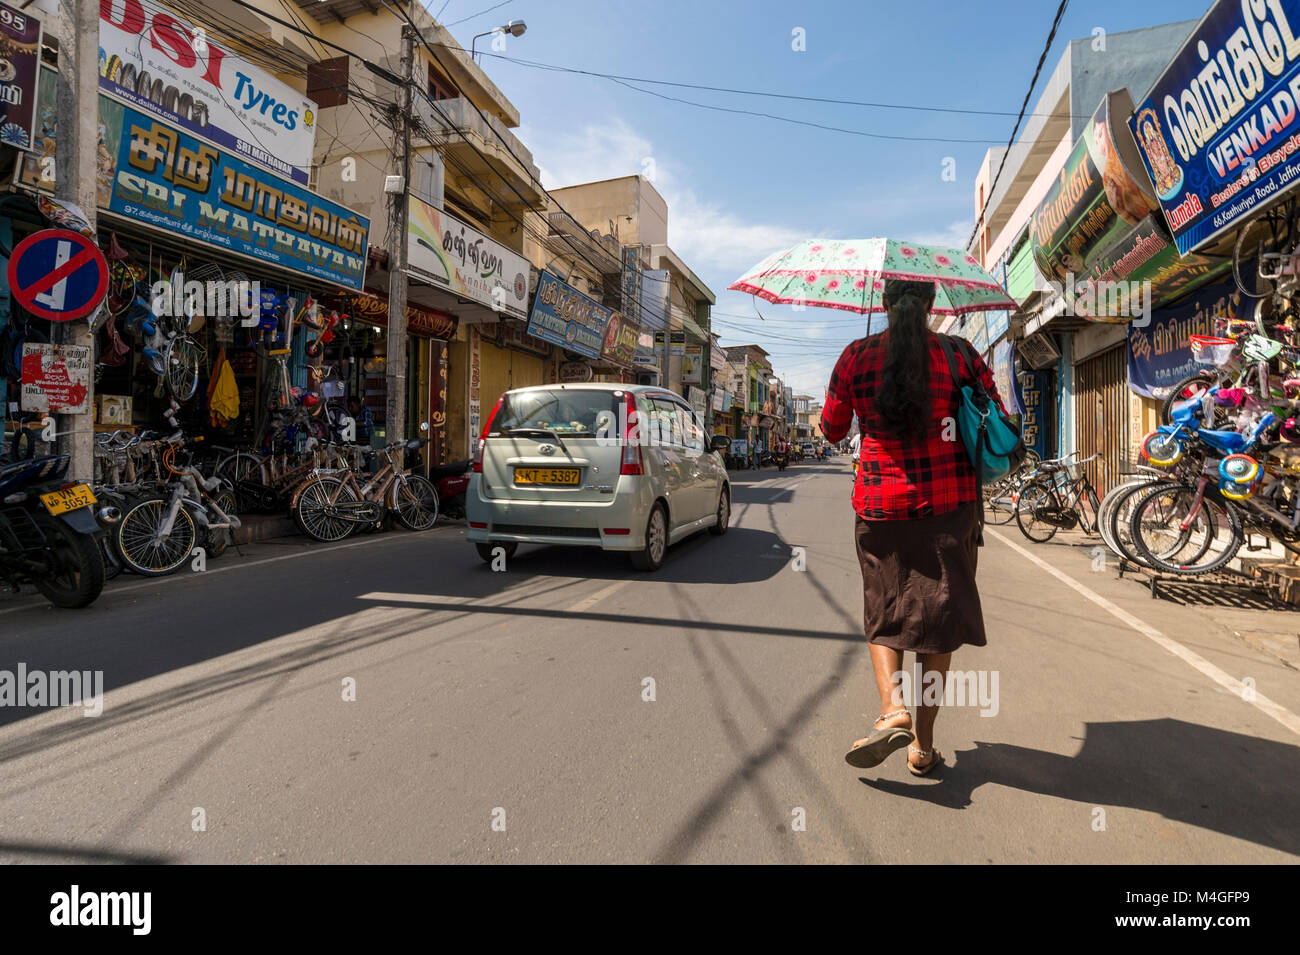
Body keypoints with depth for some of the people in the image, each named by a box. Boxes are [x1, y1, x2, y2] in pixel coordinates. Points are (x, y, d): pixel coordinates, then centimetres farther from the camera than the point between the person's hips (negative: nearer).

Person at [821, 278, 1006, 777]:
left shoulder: (856, 357, -3)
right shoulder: (958, 356, -1)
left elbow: (832, 429, 7)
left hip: (880, 504, 0)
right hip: (949, 503, 1)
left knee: (882, 612, 16)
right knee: (936, 620, 10)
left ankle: (892, 706, -7)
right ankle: (923, 747, 17)